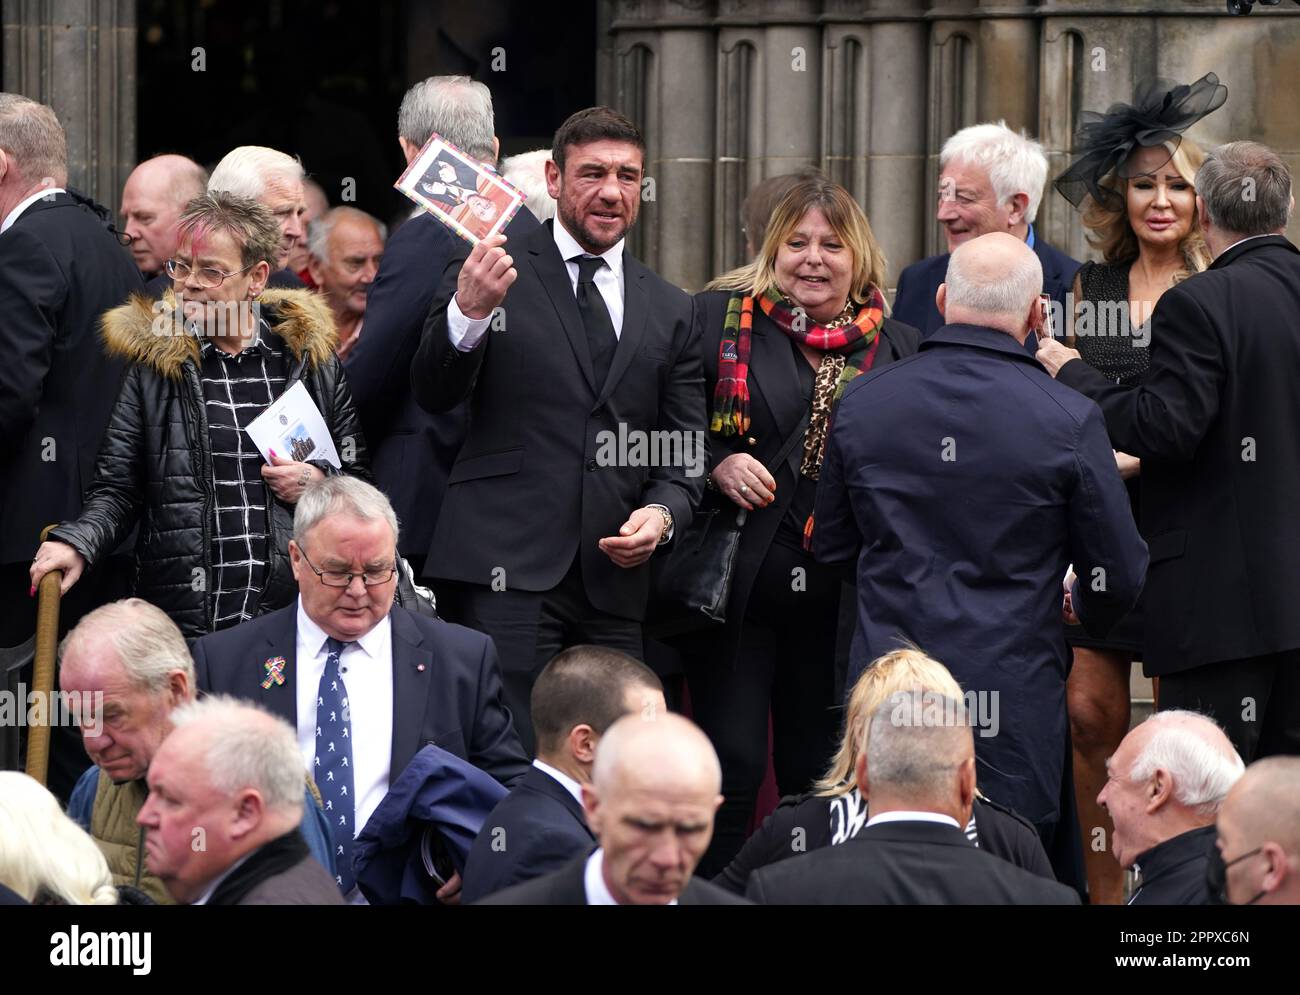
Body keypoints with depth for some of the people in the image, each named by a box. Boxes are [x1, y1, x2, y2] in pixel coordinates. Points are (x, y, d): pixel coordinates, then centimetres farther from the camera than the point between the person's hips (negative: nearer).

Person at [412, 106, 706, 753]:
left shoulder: (671, 312, 17)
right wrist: (467, 312, -26)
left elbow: (686, 453, 17)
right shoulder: (496, 272, 5)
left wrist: (663, 512, -5)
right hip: (505, 572, -4)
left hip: (613, 577, 4)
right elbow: (434, 394, -6)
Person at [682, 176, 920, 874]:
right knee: (731, 769, -6)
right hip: (737, 581, -3)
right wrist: (717, 464, -15)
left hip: (841, 598, 3)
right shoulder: (719, 317, 2)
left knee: (818, 780, 9)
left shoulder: (898, 347, 9)